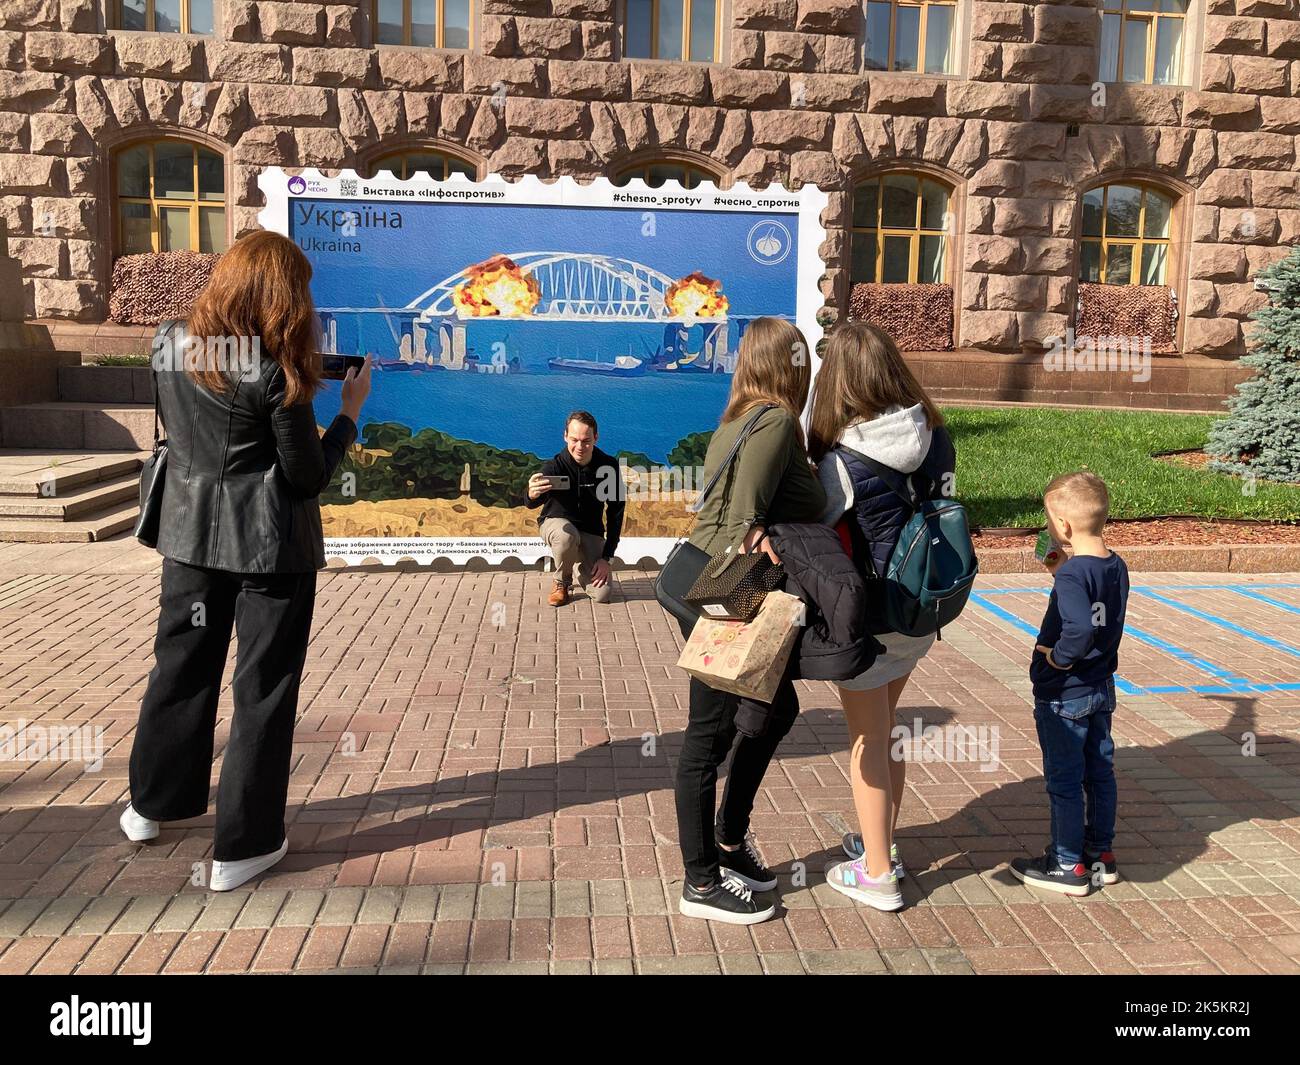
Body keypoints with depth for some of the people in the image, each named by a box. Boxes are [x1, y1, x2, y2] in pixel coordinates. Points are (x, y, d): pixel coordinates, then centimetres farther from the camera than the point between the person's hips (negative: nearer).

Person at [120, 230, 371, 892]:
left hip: (192, 534, 6)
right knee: (263, 687, 5)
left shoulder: (174, 345, 1)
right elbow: (308, 476, -13)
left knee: (183, 665, 21)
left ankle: (153, 804, 39)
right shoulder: (275, 368, -17)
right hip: (269, 544, -6)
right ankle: (243, 846, 14)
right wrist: (349, 414, -1)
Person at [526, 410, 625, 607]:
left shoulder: (608, 466, -15)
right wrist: (532, 495, -65)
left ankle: (583, 566, 21)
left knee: (603, 594, -15)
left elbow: (616, 511, -8)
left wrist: (607, 557, -12)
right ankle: (562, 582, -7)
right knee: (567, 536, -39)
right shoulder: (554, 466, -22)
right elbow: (534, 503, -39)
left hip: (591, 530, 2)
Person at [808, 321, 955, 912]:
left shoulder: (844, 461, -21)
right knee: (884, 732, 22)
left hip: (869, 620, -6)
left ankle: (877, 874, 21)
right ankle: (883, 843, 37)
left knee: (866, 741, 9)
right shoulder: (934, 439, -4)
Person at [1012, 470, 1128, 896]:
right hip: (1101, 689, 8)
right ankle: (1101, 854, 32)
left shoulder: (1072, 574, -26)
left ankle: (1068, 866, 18)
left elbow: (1080, 629, -39)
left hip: (1063, 696, -8)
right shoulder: (1116, 566, 0)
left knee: (1064, 780, 5)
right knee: (1100, 772, 19)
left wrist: (1057, 656, -23)